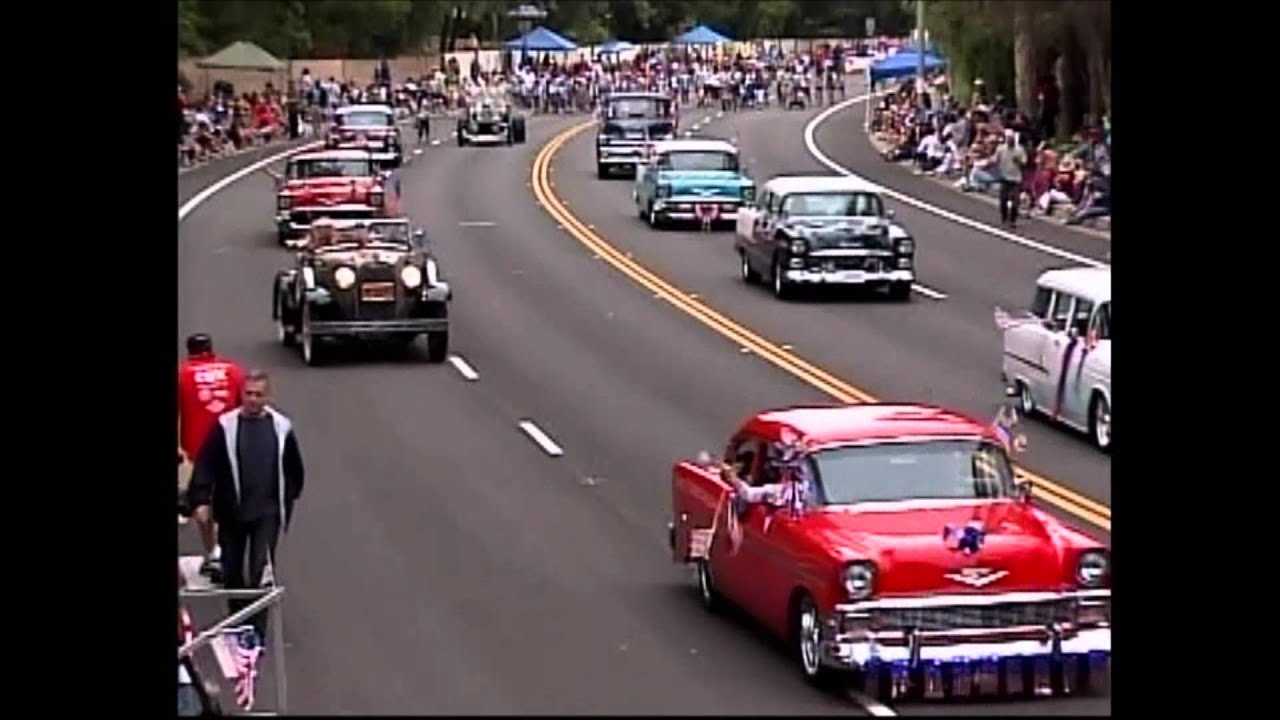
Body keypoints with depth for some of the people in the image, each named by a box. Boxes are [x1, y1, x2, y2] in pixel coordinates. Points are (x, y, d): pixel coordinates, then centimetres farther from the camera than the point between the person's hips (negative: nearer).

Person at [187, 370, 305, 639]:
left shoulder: (281, 427, 0)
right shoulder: (225, 426, -6)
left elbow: (294, 470, 12)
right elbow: (206, 465, -7)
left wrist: (287, 500, 11)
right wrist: (201, 499, -15)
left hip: (267, 514, -1)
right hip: (231, 512, 1)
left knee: (261, 571, -9)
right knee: (232, 571, 12)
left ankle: (257, 631, -6)